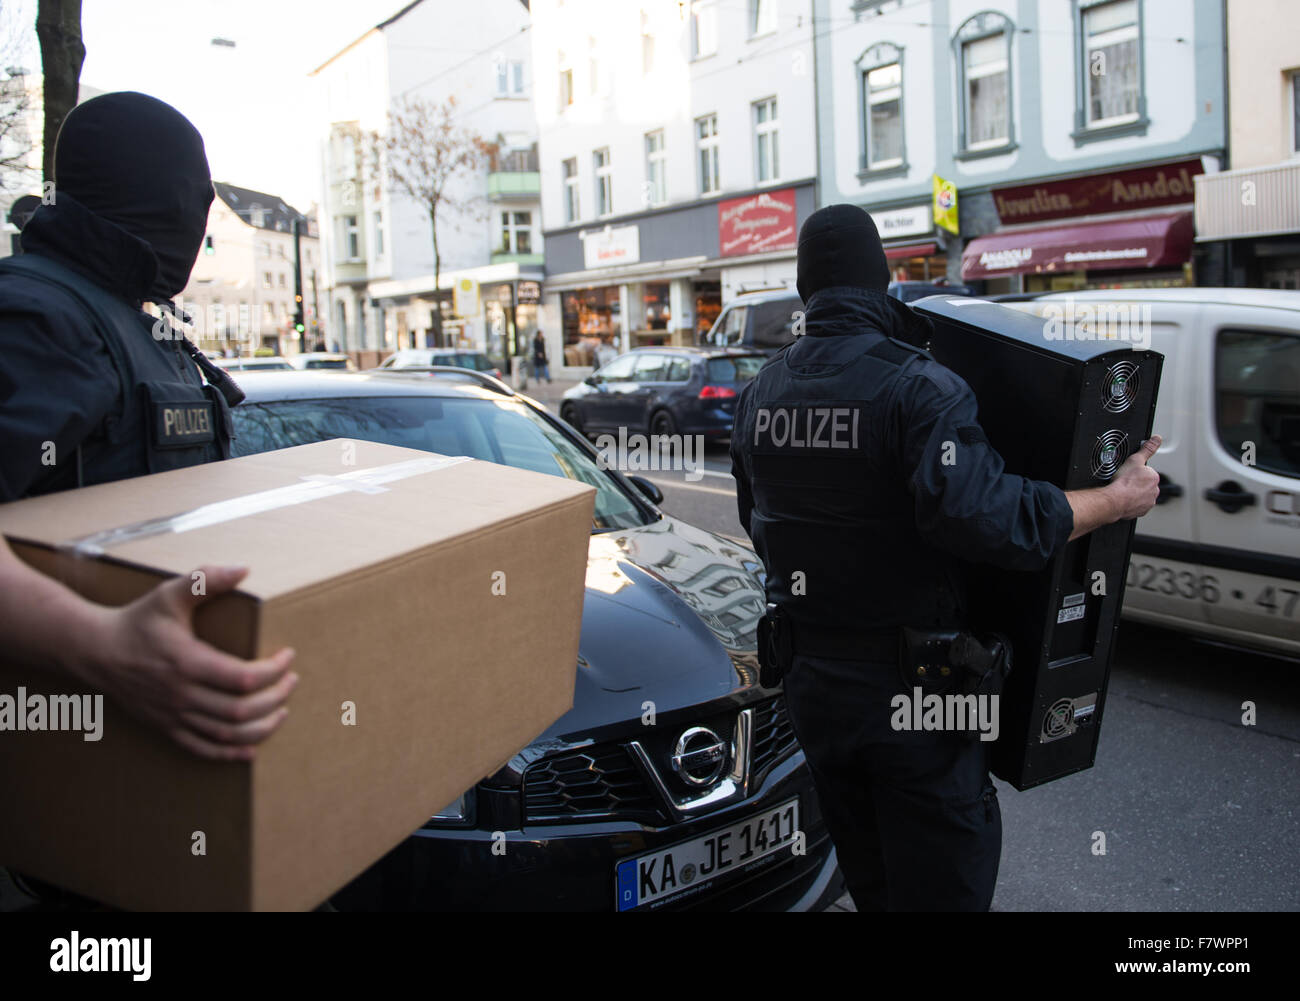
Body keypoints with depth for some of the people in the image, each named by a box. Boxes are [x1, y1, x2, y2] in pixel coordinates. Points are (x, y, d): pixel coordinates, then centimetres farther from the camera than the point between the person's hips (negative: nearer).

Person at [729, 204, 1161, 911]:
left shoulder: (759, 393, 3)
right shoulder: (917, 387, -19)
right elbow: (984, 517, -30)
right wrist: (1118, 500, -16)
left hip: (810, 680, 6)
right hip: (910, 691, -6)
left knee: (868, 877, 24)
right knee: (942, 884, 9)